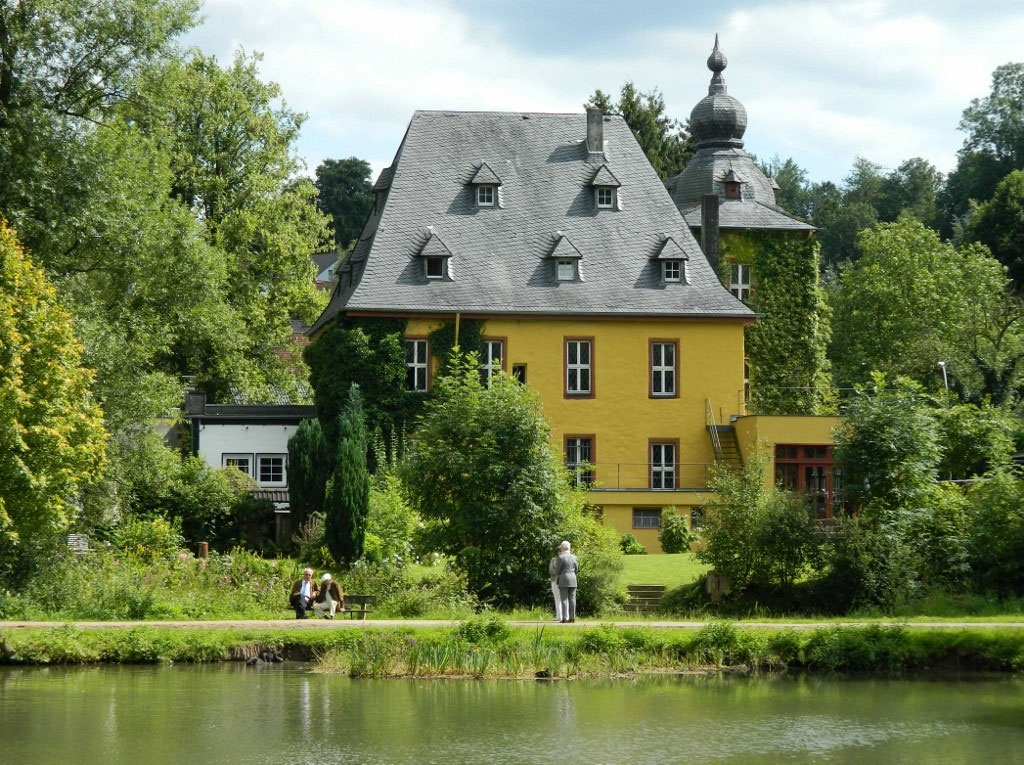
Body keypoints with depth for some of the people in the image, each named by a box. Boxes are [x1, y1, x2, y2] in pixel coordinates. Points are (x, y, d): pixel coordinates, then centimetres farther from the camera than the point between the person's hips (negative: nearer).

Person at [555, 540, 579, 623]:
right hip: (573, 580, 4)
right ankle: (572, 617, 3)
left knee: (564, 600, -4)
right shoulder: (573, 557, 7)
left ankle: (564, 618, -8)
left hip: (563, 580, -4)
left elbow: (559, 570, -6)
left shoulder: (561, 557, -8)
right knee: (572, 599, 6)